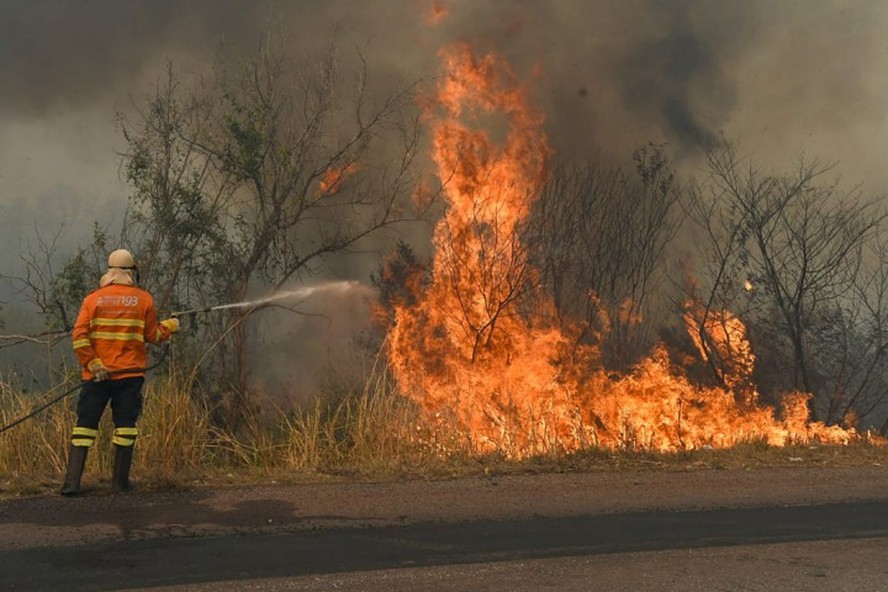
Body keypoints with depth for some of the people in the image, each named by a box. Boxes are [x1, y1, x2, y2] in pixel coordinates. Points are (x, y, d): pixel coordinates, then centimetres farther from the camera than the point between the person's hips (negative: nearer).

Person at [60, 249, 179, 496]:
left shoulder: (93, 298, 4)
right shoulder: (143, 299, 1)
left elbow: (79, 336, -7)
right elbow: (153, 336, 5)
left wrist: (93, 364, -7)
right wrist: (170, 326, 23)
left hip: (97, 374, 1)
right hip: (130, 373, -1)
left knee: (85, 424, 5)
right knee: (125, 425, 7)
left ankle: (72, 481, 0)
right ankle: (120, 480, 10)